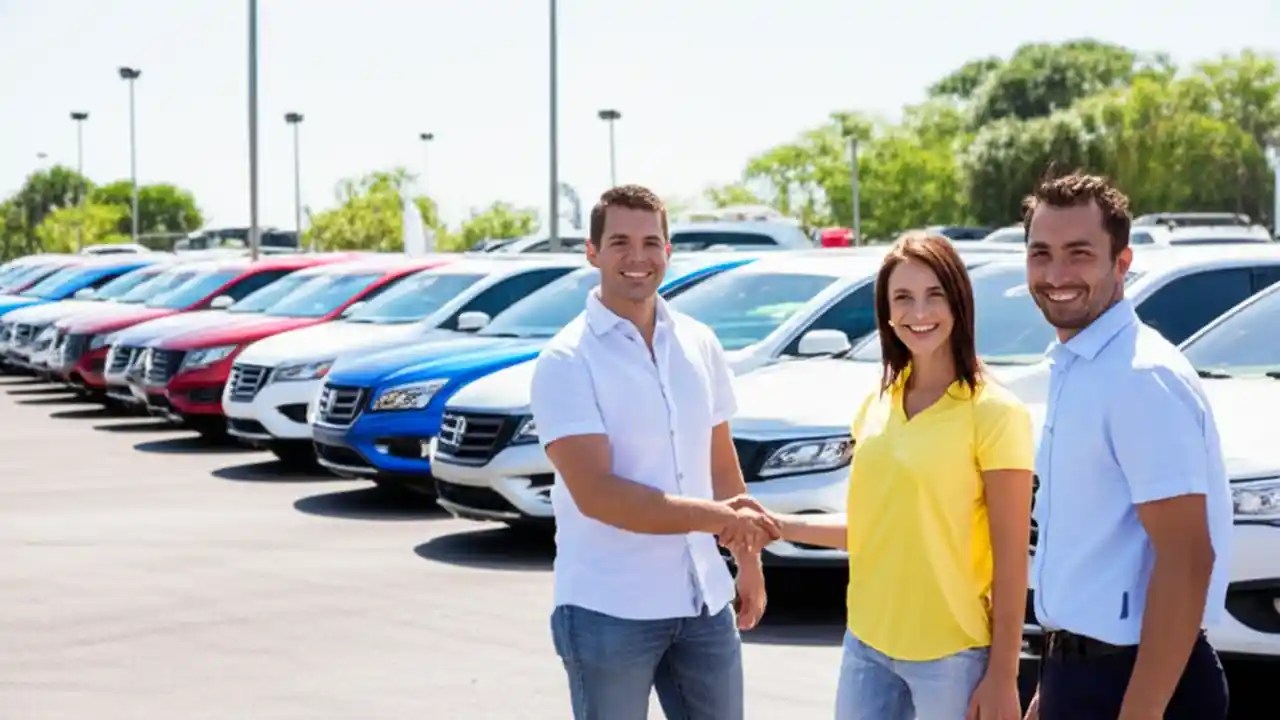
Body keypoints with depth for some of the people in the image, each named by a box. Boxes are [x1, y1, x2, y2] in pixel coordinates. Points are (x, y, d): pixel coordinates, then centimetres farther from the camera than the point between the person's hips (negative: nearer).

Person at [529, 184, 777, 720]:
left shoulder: (699, 345, 7)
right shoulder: (567, 361, -11)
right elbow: (595, 494, -19)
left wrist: (749, 561, 15)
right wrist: (714, 516, -22)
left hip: (703, 601, 5)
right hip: (608, 611, -5)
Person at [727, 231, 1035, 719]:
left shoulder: (993, 413, -11)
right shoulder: (876, 406, 8)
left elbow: (1011, 559, -11)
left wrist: (1002, 677, -12)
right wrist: (775, 524, 5)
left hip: (952, 654, -6)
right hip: (867, 644, 6)